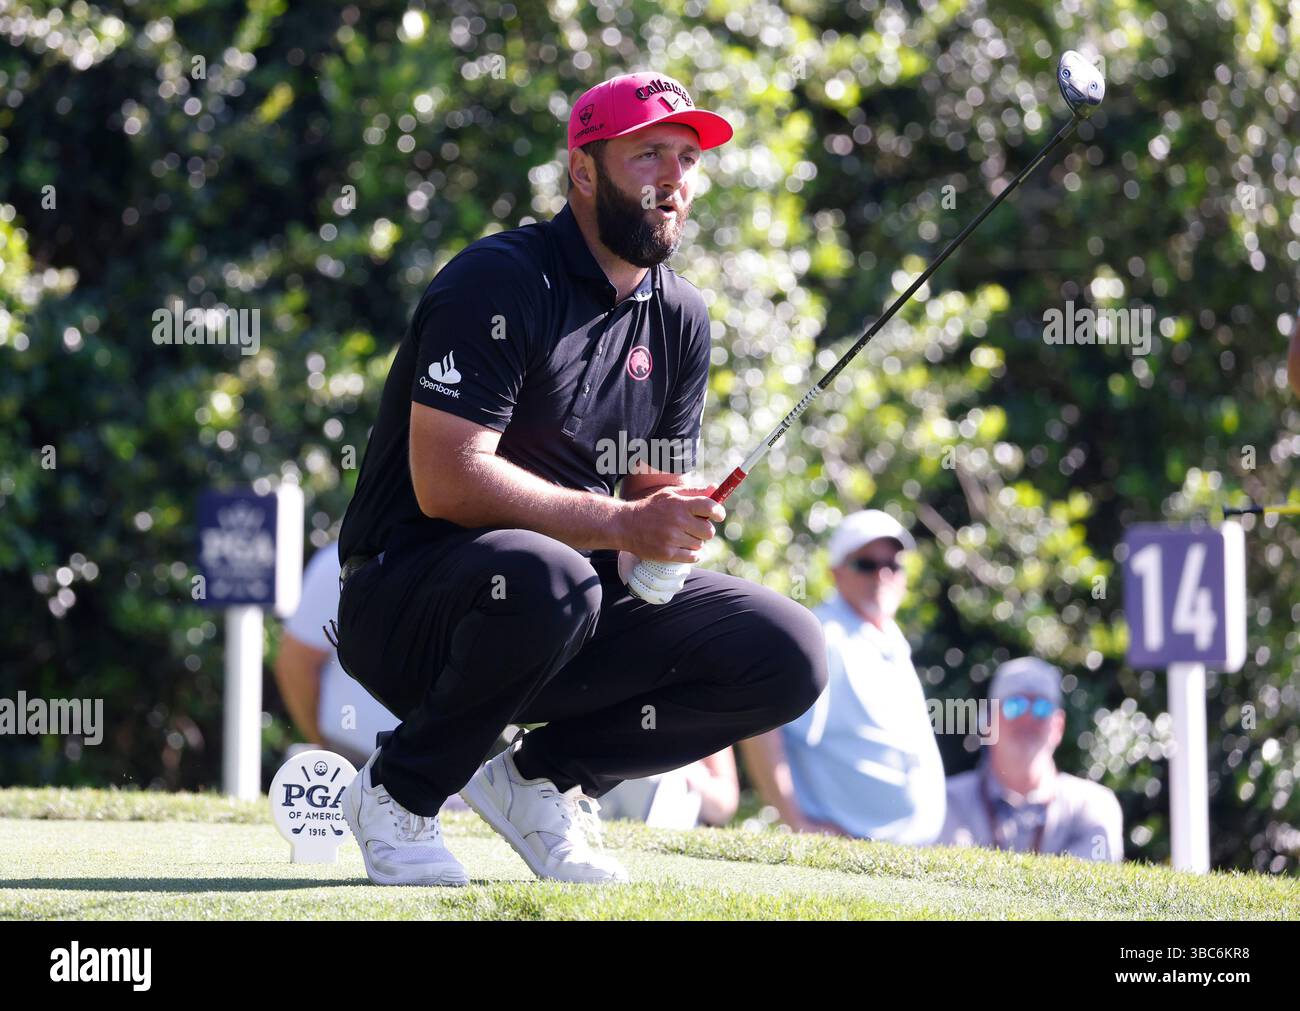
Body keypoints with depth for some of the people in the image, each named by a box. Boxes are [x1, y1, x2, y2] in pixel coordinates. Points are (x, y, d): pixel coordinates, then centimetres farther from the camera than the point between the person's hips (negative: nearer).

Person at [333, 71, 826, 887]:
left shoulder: (679, 315, 10)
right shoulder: (501, 282, -14)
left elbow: (660, 486, 12)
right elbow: (446, 481, -24)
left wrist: (671, 537, -14)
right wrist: (621, 524, -30)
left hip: (584, 594, 7)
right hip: (409, 605, -7)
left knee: (788, 656, -9)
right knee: (544, 576, -41)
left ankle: (543, 777, 5)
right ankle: (397, 790, -15)